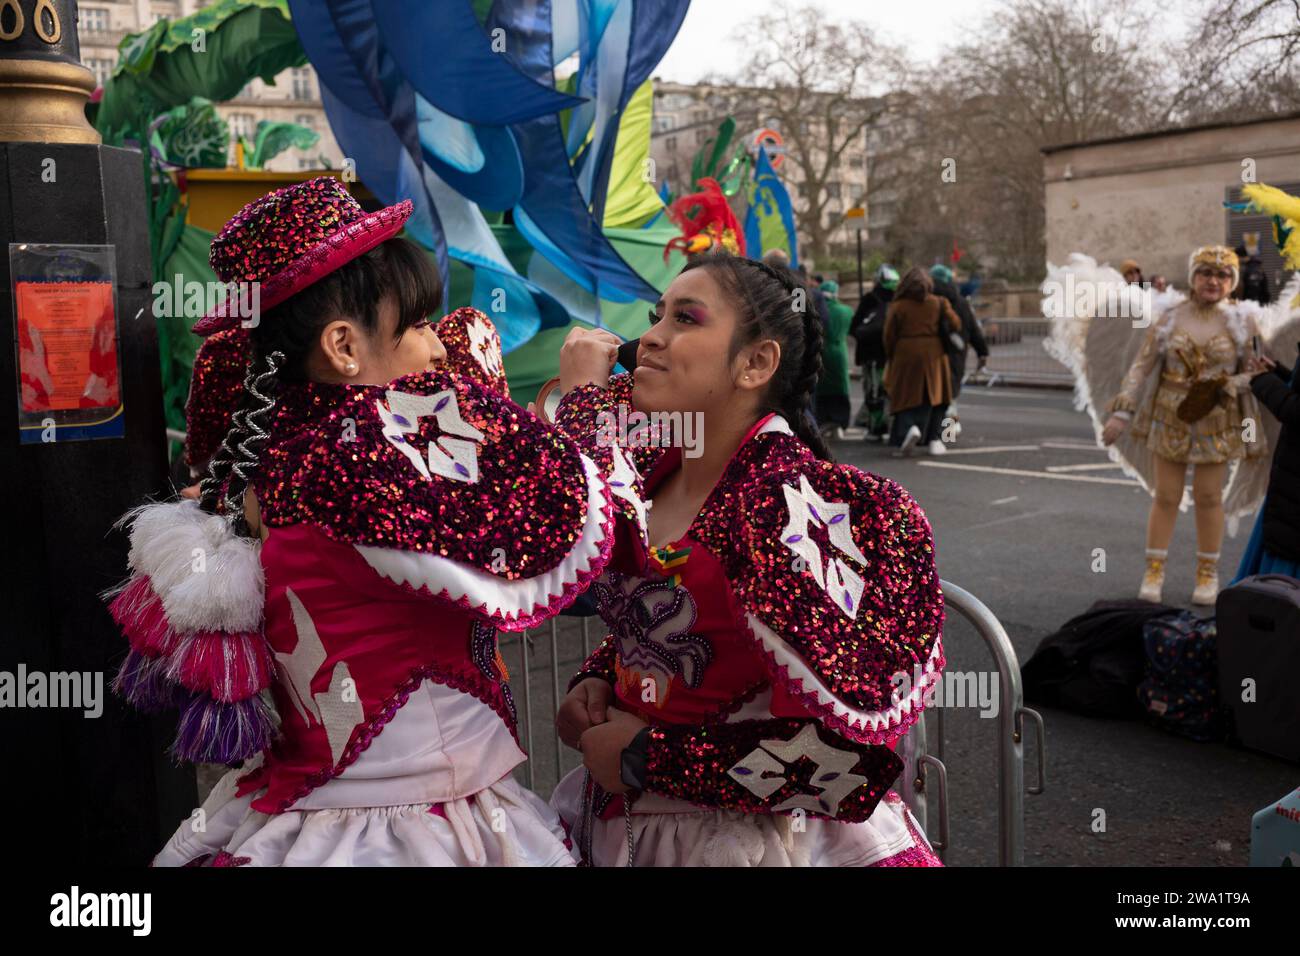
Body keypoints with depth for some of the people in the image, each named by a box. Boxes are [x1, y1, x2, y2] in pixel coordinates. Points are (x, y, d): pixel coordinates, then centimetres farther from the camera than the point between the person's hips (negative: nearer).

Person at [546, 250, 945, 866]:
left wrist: (647, 760, -19)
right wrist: (596, 679, -8)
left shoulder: (789, 504, -23)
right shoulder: (650, 473, -3)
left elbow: (851, 740, -26)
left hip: (740, 837, -6)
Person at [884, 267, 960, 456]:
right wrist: (948, 345, 17)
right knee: (933, 396, 11)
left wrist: (890, 357, 12)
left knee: (907, 397, 4)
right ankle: (934, 438, 7)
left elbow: (889, 336, -2)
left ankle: (910, 427, -23)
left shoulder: (897, 306, -2)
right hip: (933, 355, 2)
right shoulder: (938, 303, 3)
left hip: (905, 357, -2)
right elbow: (955, 325, -1)